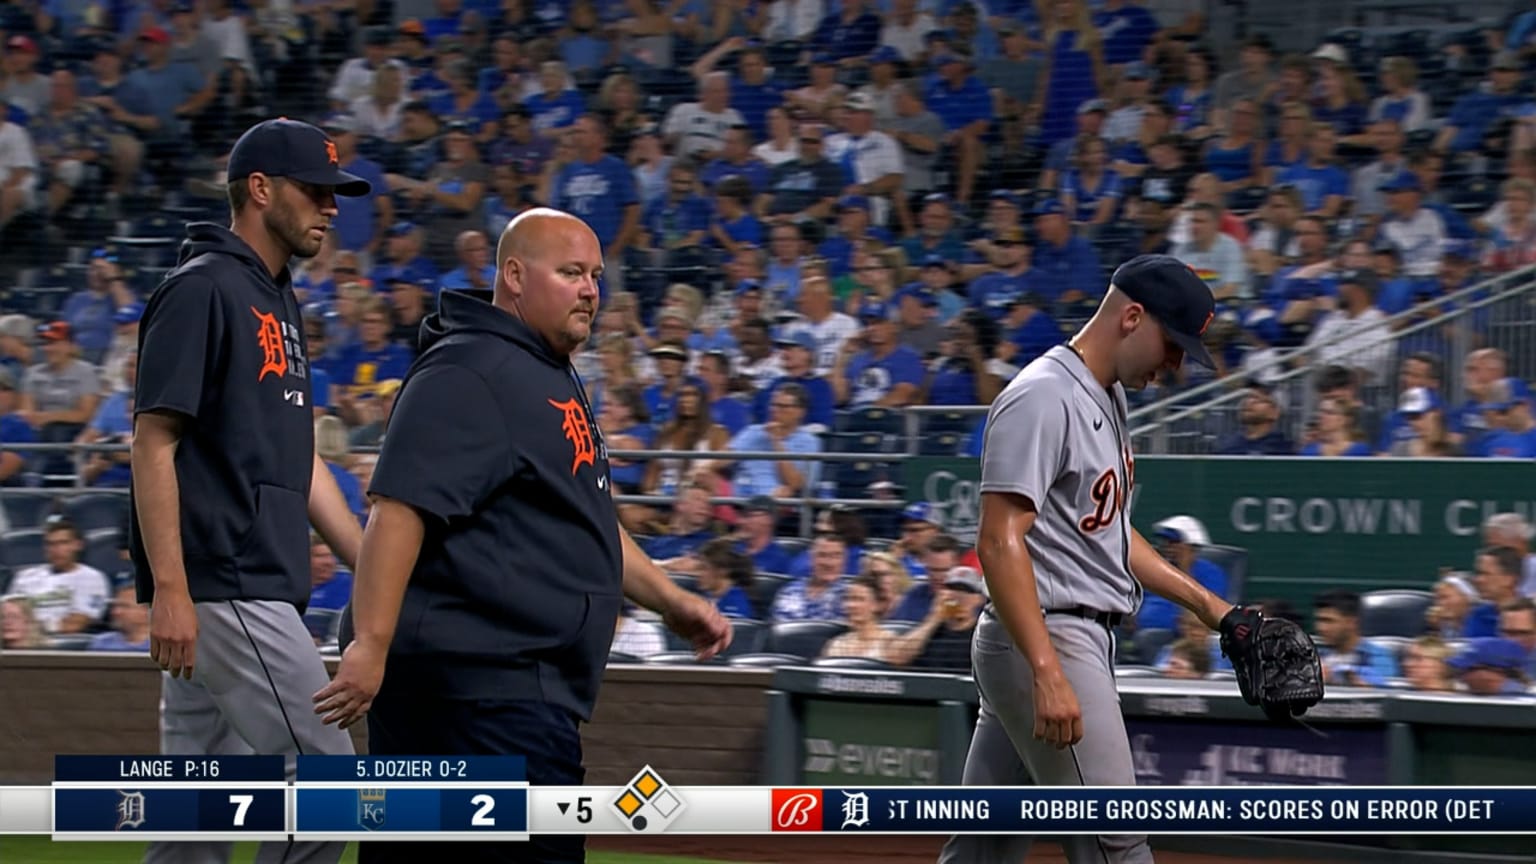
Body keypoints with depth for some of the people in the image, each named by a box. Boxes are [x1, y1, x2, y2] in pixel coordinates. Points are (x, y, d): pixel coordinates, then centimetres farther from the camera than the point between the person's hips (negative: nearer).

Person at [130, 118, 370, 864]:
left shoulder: (278, 301, 19)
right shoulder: (201, 290, -10)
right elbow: (152, 443, -16)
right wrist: (170, 591, -22)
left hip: (262, 589, 10)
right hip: (222, 590, -10)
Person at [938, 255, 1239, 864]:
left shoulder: (1108, 397, 17)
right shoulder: (1043, 397, -15)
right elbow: (999, 541, -23)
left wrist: (1205, 603, 19)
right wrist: (1048, 675, -30)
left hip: (1081, 639, 10)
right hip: (1045, 642, -10)